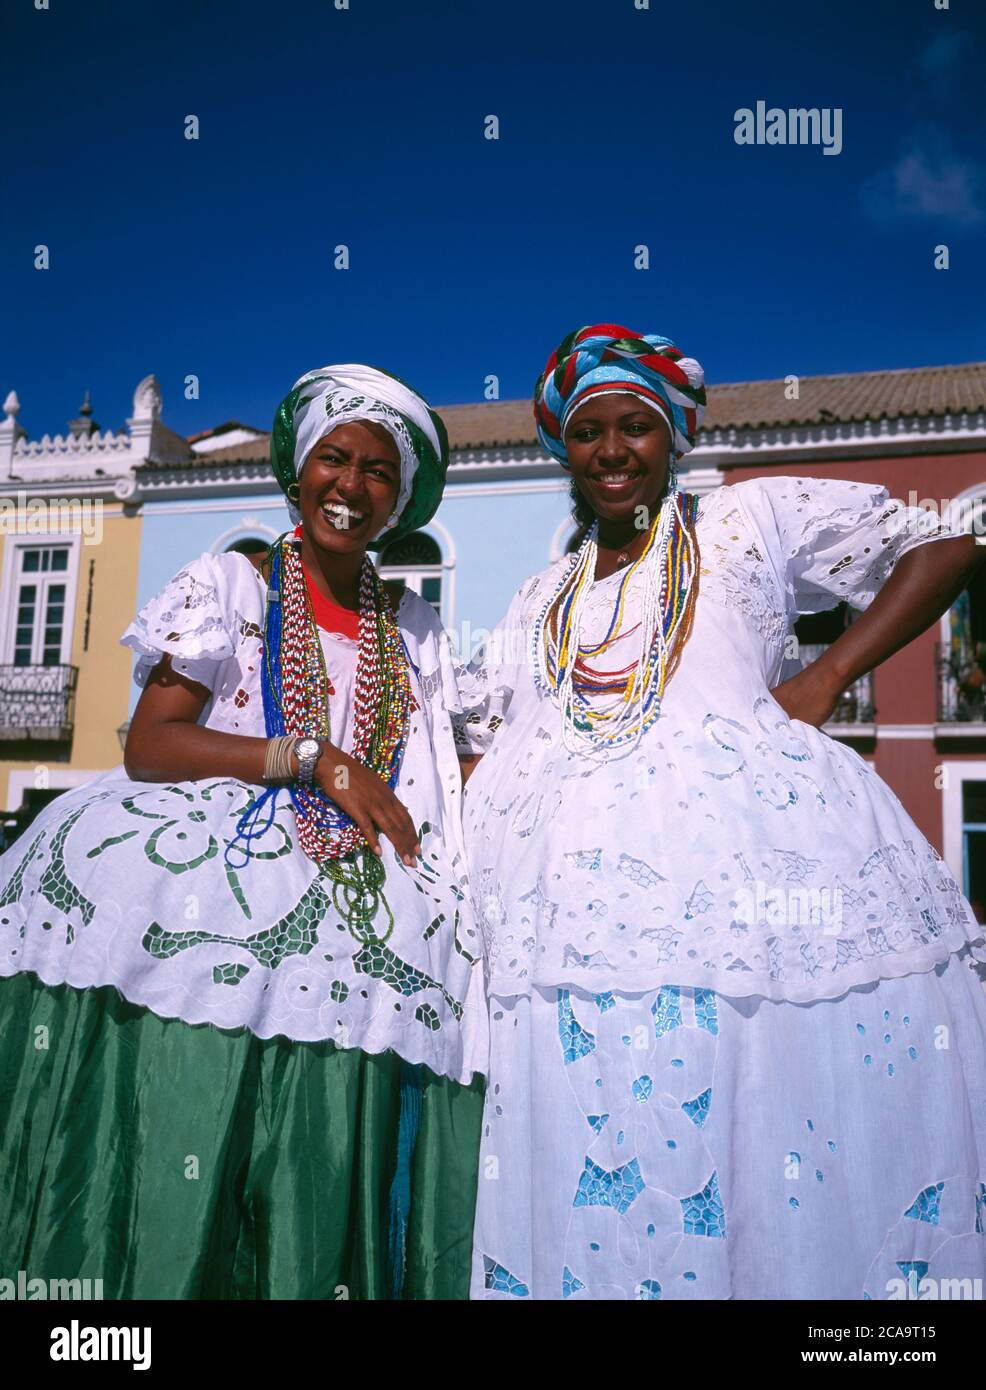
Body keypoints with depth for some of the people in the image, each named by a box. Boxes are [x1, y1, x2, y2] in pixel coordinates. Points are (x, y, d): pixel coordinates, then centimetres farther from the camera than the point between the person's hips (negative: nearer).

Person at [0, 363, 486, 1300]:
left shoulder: (413, 630, 18)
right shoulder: (230, 585, 6)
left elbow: (438, 781, 17)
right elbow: (148, 746, -5)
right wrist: (313, 757, -12)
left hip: (353, 915, 3)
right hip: (205, 871, -2)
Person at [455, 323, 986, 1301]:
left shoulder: (755, 517, 13)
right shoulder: (543, 600, 25)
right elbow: (477, 735, 28)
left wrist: (826, 677, -2)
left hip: (752, 880, -3)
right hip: (589, 918, 4)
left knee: (796, 1168, -4)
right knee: (600, 1205, 0)